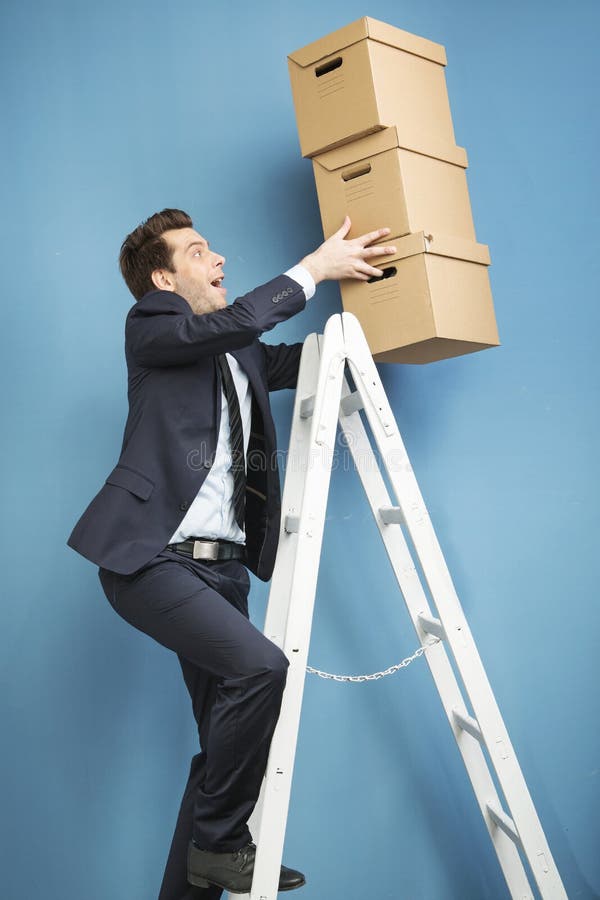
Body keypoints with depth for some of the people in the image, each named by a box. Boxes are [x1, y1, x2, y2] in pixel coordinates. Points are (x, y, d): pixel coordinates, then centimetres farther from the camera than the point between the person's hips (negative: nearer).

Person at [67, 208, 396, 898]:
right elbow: (235, 321, -16)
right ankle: (219, 841, -8)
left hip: (221, 564, 8)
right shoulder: (147, 328, 1)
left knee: (228, 745, 5)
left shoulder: (242, 355, 22)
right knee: (260, 666, -26)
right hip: (151, 557, -8)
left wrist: (358, 279, 20)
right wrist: (314, 268, -7)